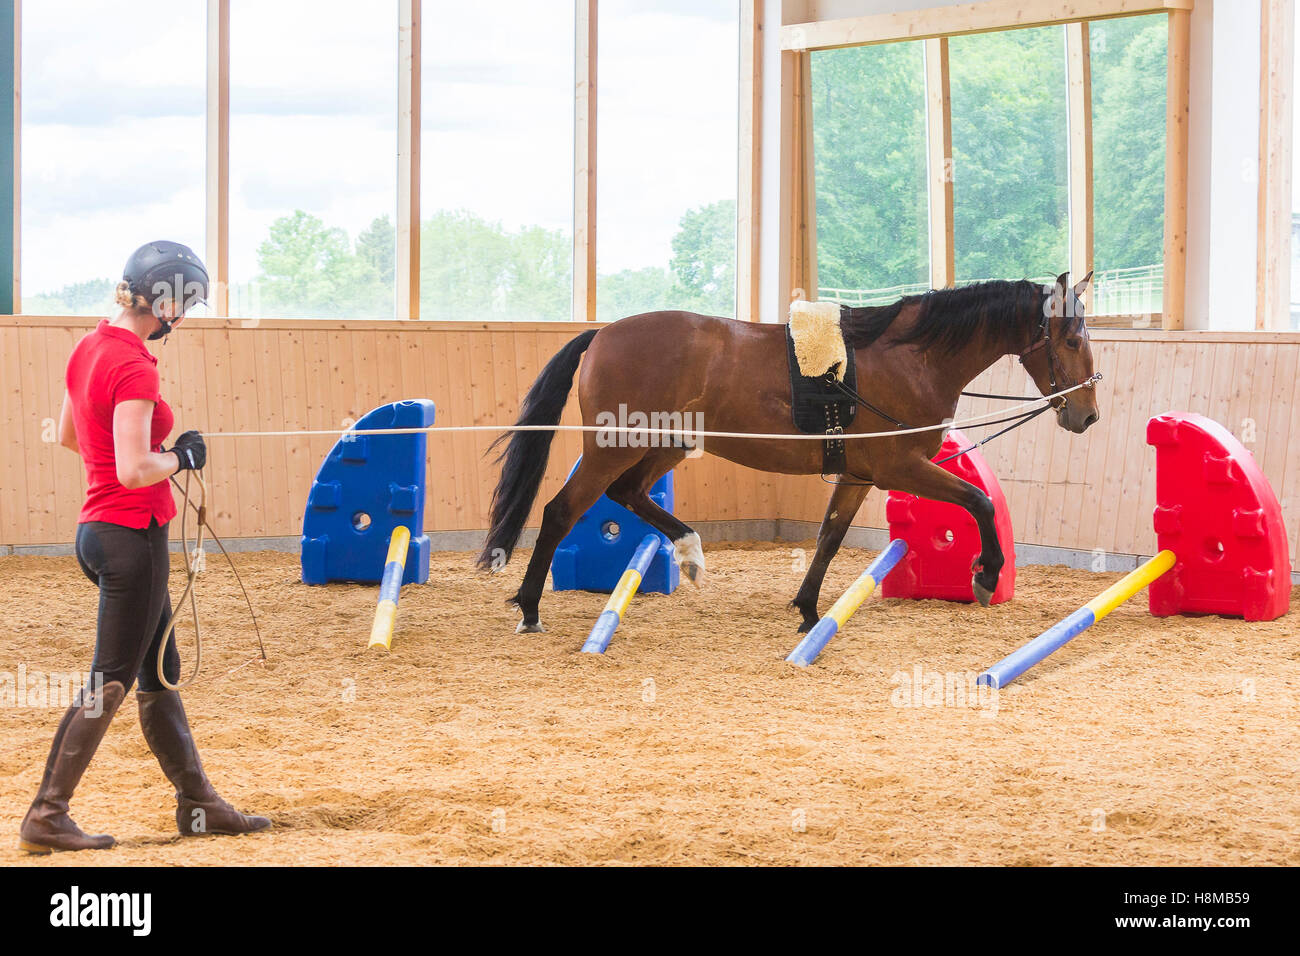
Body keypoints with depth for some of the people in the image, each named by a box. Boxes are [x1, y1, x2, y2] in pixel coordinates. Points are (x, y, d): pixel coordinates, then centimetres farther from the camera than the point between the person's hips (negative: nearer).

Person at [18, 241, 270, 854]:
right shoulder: (133, 367, -20)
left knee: (161, 673, 16)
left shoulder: (90, 348, 8)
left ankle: (196, 803, 25)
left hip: (98, 529, 10)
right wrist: (182, 457, -8)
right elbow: (134, 472, -25)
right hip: (132, 534, -10)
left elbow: (67, 435, 21)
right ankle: (46, 817, 3)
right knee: (110, 683, -1)